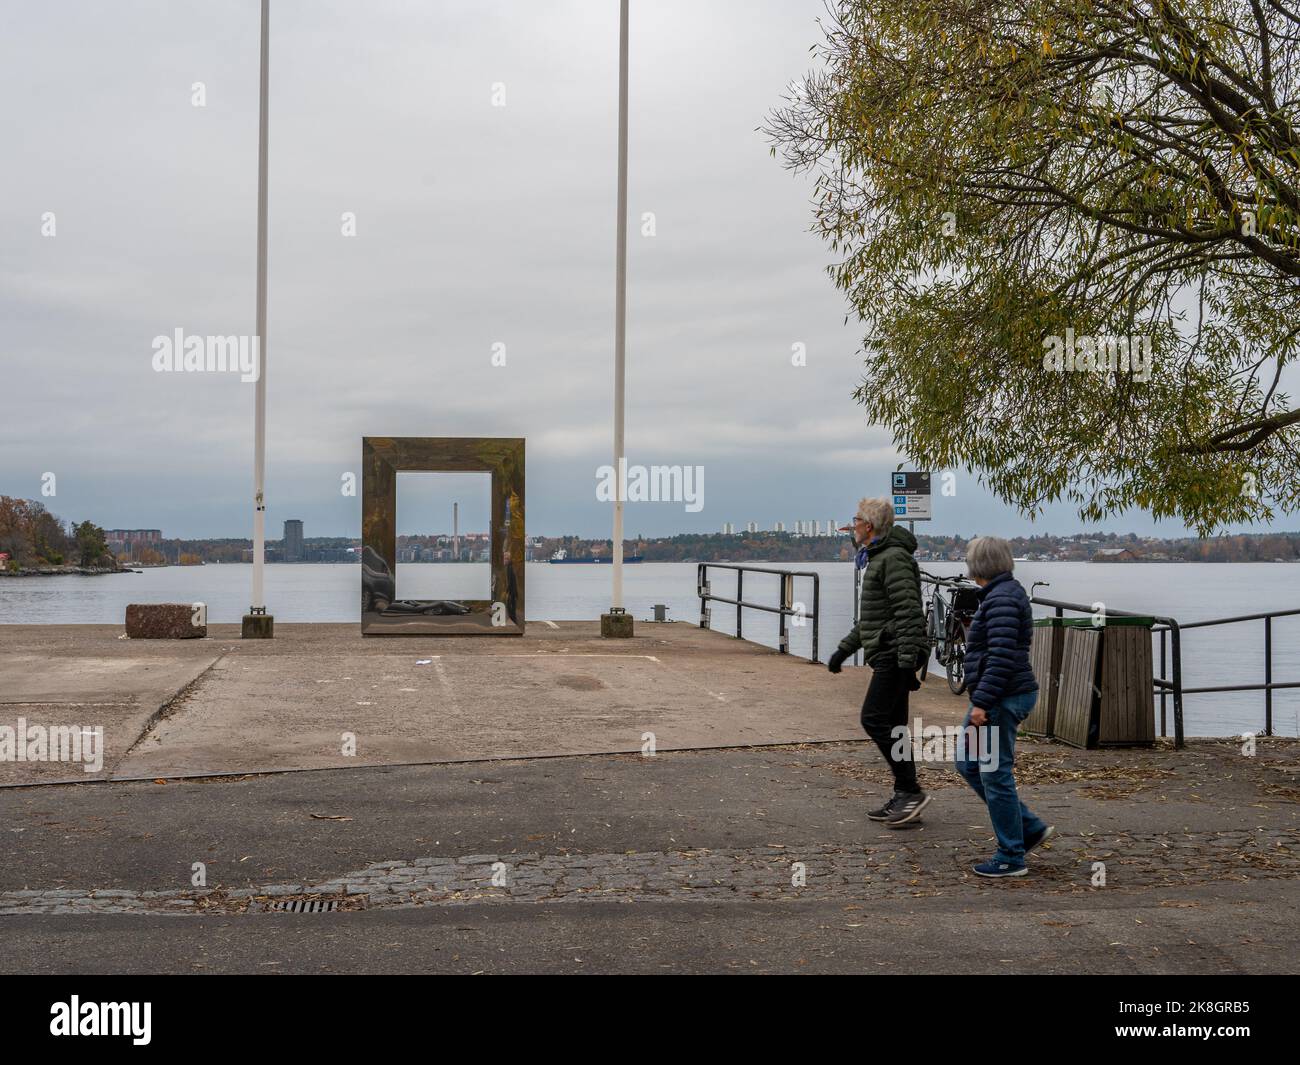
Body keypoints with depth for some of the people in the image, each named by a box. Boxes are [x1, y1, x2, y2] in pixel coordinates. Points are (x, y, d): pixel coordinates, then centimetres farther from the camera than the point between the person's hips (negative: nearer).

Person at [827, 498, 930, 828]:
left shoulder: (894, 558, -13)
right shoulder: (879, 558, 21)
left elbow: (908, 611, -22)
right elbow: (870, 616, 29)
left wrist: (907, 660, -27)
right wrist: (844, 649, 30)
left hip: (895, 654, -10)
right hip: (887, 655, 10)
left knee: (874, 719, -13)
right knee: (892, 724, 9)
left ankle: (910, 791, -10)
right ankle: (903, 798, 13)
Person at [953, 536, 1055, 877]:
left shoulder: (1001, 599, -18)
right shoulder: (1004, 593, 14)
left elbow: (1002, 657, -25)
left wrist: (982, 702, -24)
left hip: (1002, 699, -11)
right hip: (997, 699, 11)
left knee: (995, 773, -2)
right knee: (968, 763, 16)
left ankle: (1011, 858, 8)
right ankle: (1030, 827, 21)